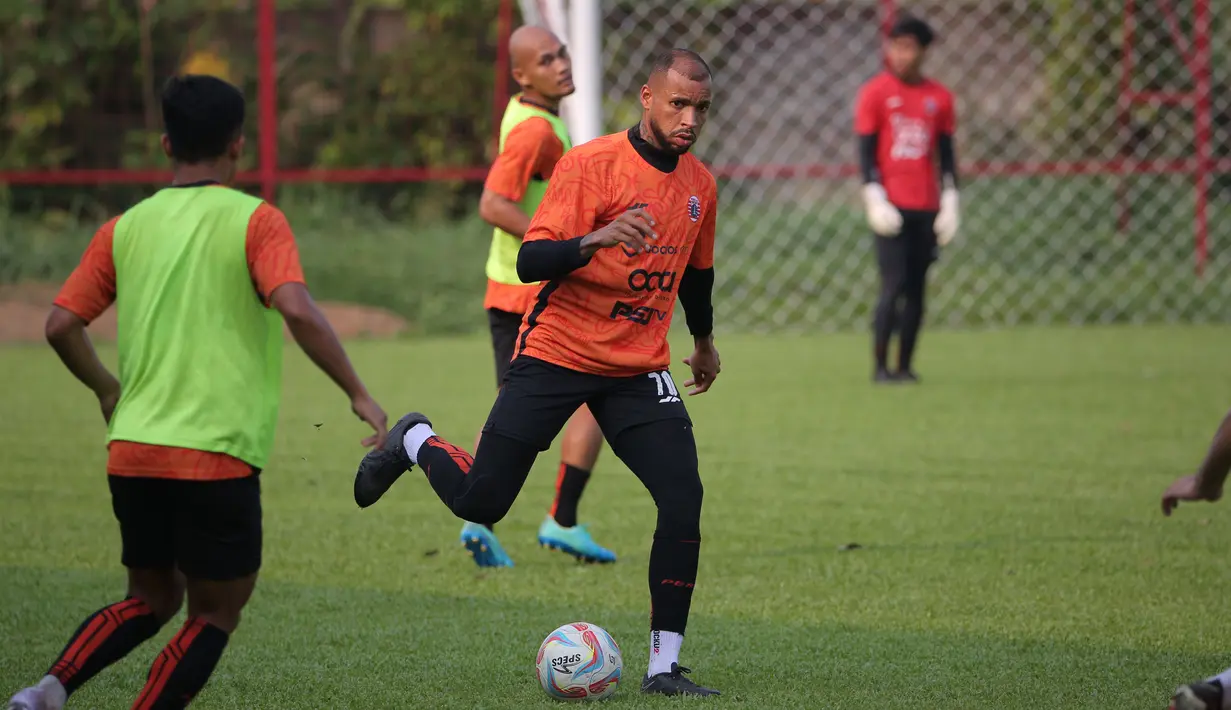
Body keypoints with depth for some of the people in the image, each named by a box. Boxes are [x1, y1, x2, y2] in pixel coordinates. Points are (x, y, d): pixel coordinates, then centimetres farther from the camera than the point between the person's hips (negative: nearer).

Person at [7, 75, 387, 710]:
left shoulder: (125, 228, 9)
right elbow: (297, 310, -18)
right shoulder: (255, 221, -4)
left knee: (152, 598, 21)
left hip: (132, 453, 5)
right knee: (215, 613, 10)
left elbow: (61, 325, 7)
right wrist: (357, 394, -10)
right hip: (218, 456, -5)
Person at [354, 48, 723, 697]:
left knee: (683, 499, -15)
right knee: (480, 502, -2)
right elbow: (530, 261, -22)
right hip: (555, 356, -4)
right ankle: (414, 442, 33)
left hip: (639, 372, 5)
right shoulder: (591, 164, -15)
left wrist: (704, 341, 38)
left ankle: (664, 667, -7)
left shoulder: (700, 185, 6)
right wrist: (596, 239, -39)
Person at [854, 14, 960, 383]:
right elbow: (866, 152, -3)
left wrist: (950, 203, 5)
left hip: (925, 209, 4)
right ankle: (881, 366, -4)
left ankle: (905, 367, 8)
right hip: (890, 207, -4)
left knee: (916, 289, 3)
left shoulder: (939, 97, 9)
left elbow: (946, 155, 12)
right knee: (893, 284, -10)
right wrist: (875, 200, -12)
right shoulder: (874, 92, -1)